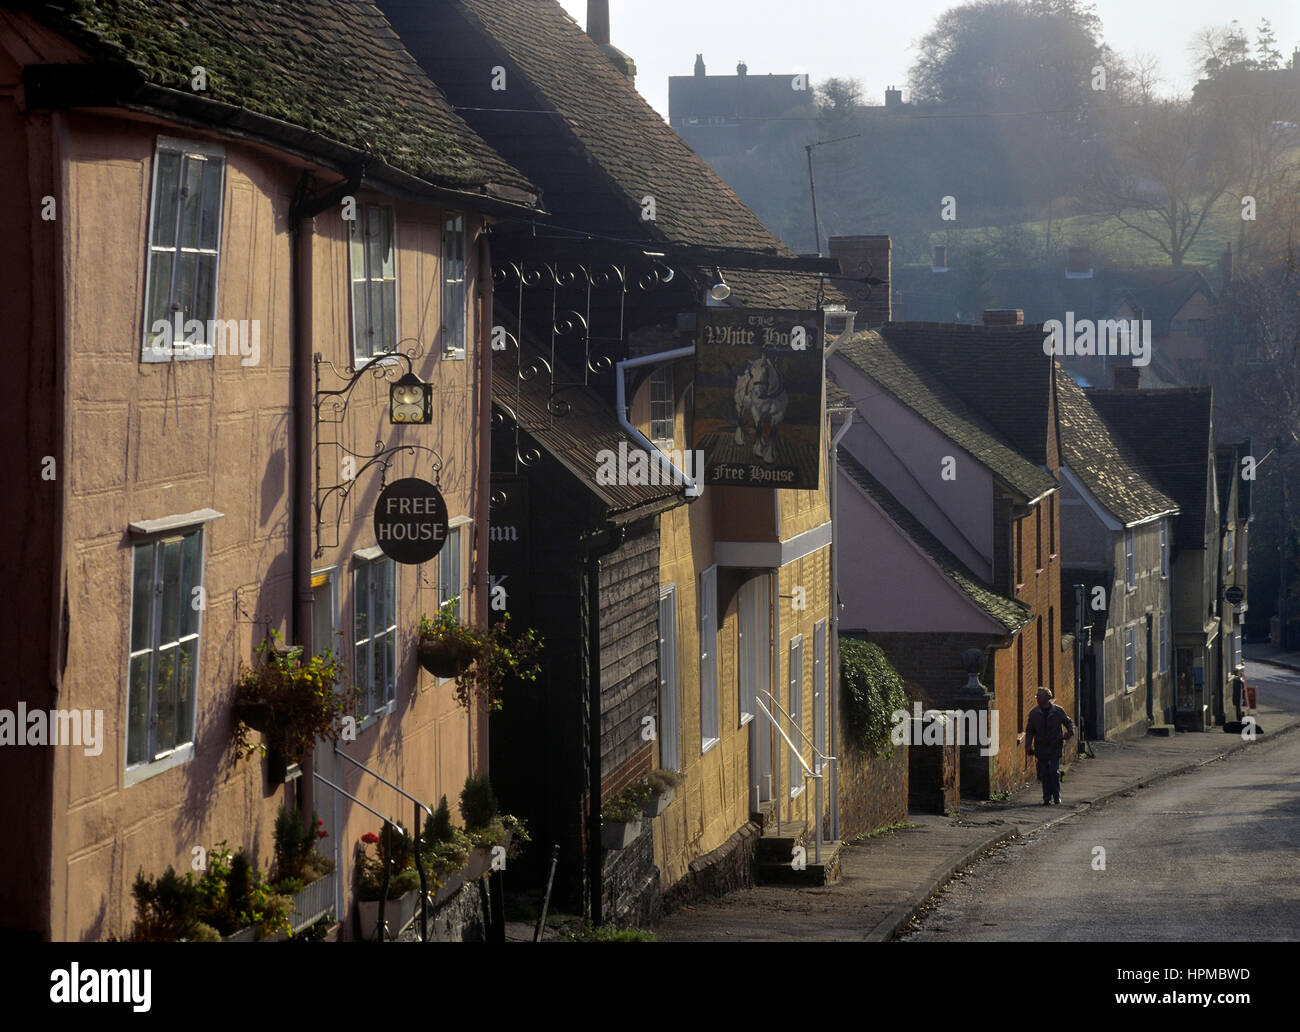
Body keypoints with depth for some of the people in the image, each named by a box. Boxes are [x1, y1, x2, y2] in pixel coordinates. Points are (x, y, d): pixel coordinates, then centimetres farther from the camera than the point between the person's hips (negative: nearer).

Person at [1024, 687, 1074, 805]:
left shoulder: (1058, 711, 2)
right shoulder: (1034, 713, 5)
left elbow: (1068, 722, 15)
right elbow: (1029, 731, 10)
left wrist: (1070, 732, -6)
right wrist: (1029, 746, 0)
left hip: (1055, 747, -2)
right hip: (1041, 748, 2)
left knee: (1054, 771, -11)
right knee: (1044, 774, 2)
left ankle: (1057, 796, 5)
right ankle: (1047, 798, 10)